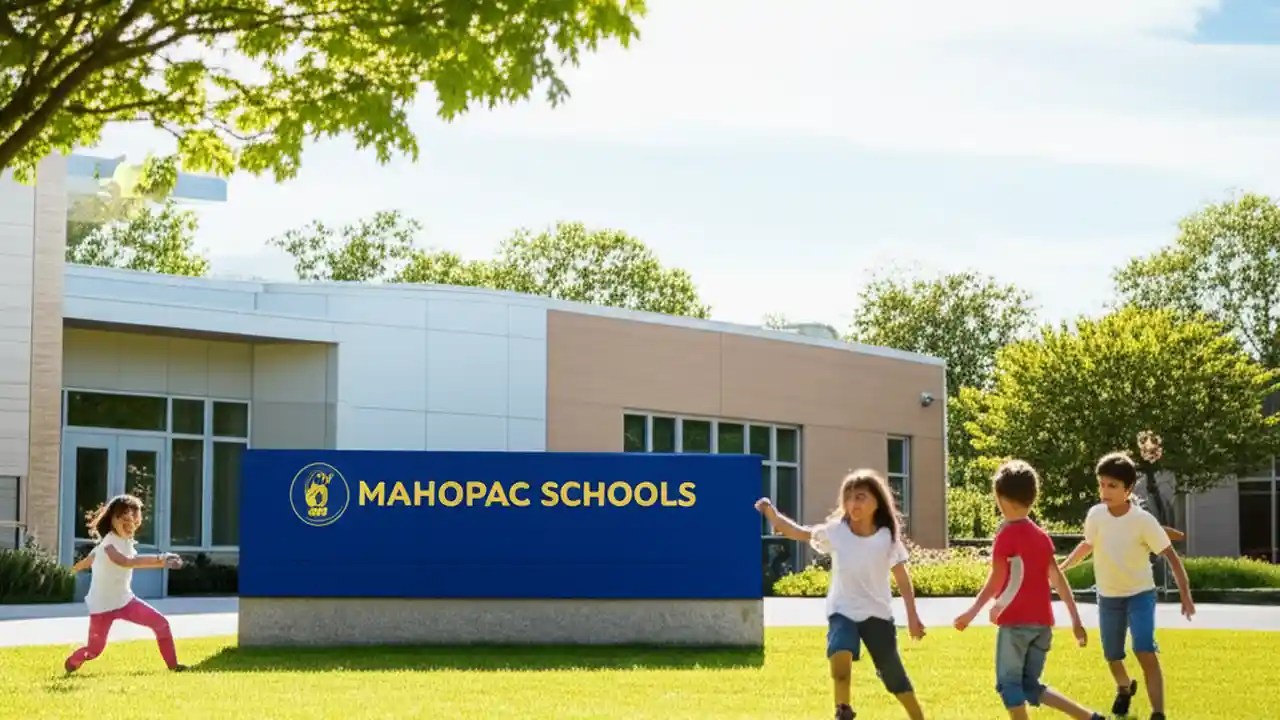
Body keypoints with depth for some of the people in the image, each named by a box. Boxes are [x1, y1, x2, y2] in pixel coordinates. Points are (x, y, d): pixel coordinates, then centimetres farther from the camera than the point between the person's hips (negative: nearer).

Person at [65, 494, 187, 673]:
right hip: (102, 605, -7)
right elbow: (126, 562, -46)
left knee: (161, 623, -4)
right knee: (94, 650, 1)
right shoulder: (109, 543, -25)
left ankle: (172, 665, 4)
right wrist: (159, 559, -55)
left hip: (124, 600, 7)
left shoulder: (126, 541, 2)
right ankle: (72, 663, 34)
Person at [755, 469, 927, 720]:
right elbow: (799, 533, -3)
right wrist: (771, 513, -18)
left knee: (893, 673, 8)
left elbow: (902, 578, -5)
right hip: (843, 611, 0)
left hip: (877, 613, 0)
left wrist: (912, 616, -7)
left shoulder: (887, 538, -11)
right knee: (840, 655, -31)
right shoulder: (835, 531, -9)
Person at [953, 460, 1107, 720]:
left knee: (1009, 683, 3)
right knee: (1031, 686, 13)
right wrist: (1076, 621, 13)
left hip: (1016, 622, -7)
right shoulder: (1042, 536, 13)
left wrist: (972, 612, -7)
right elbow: (1059, 580, 12)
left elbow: (996, 581, -12)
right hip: (1042, 622, 7)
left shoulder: (1007, 535, -7)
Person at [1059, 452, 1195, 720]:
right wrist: (1061, 567, 13)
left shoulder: (1143, 520, -21)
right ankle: (1124, 688, 50)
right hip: (1108, 597, 4)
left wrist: (1185, 594, -23)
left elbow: (1171, 555, -16)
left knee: (1146, 653, -22)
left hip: (1140, 594, -4)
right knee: (1112, 657, 16)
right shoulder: (1095, 514, -11)